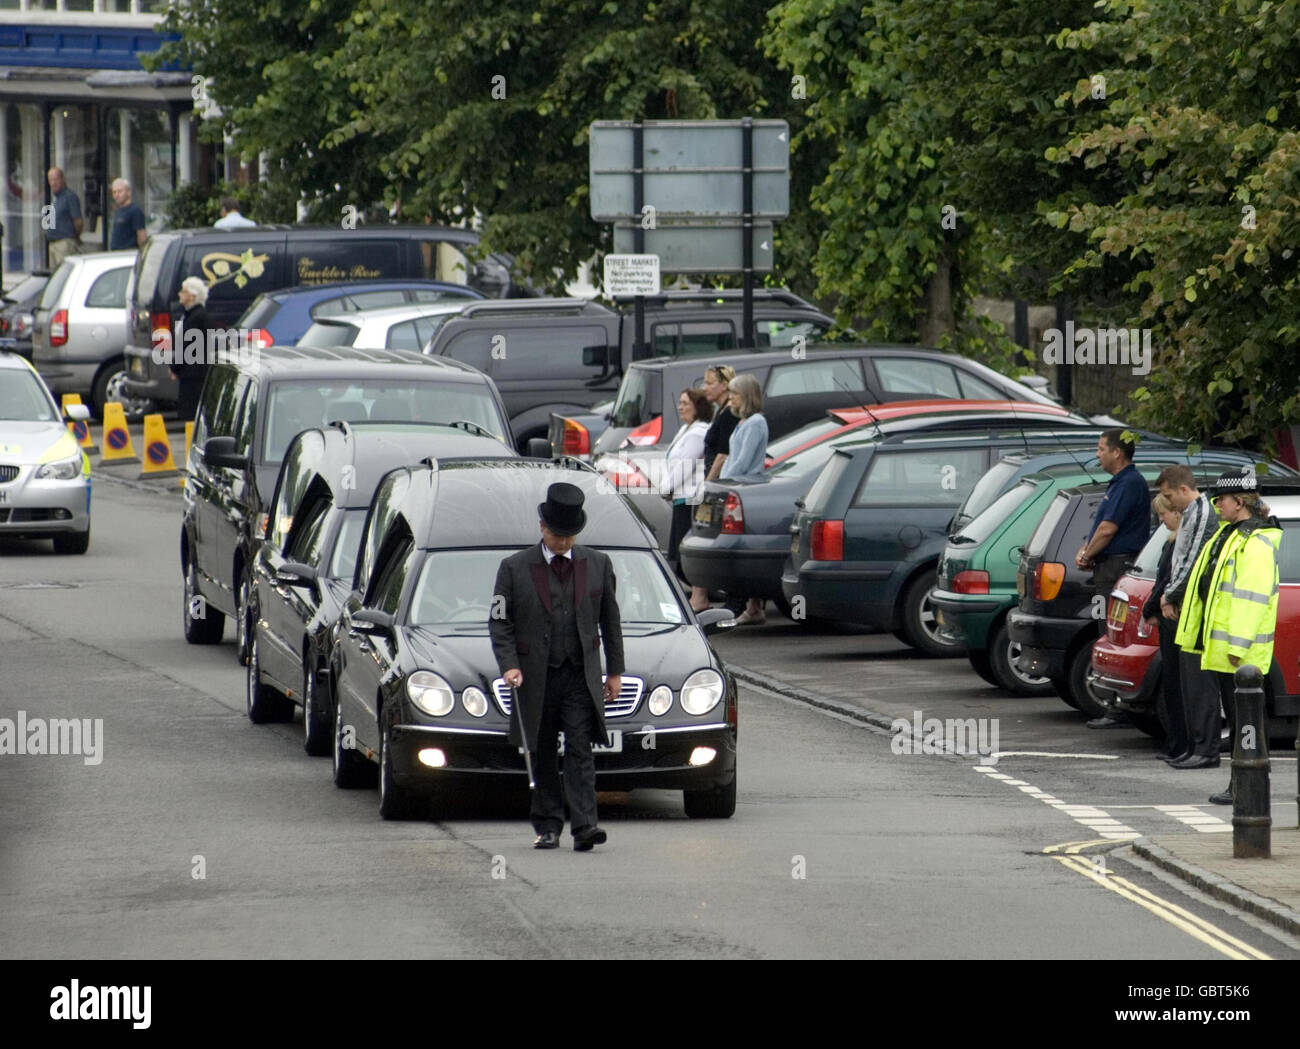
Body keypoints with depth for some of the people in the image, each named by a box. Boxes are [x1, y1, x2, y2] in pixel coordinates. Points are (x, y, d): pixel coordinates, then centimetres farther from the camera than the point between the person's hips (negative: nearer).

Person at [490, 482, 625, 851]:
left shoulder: (597, 565, 7)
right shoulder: (515, 568, 1)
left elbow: (610, 620, 14)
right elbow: (500, 622, 0)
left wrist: (615, 671, 12)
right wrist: (509, 665, -14)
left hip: (581, 678, 0)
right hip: (536, 678, 0)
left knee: (579, 752, -10)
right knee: (543, 756, 6)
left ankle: (584, 827, -18)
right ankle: (548, 827, 14)